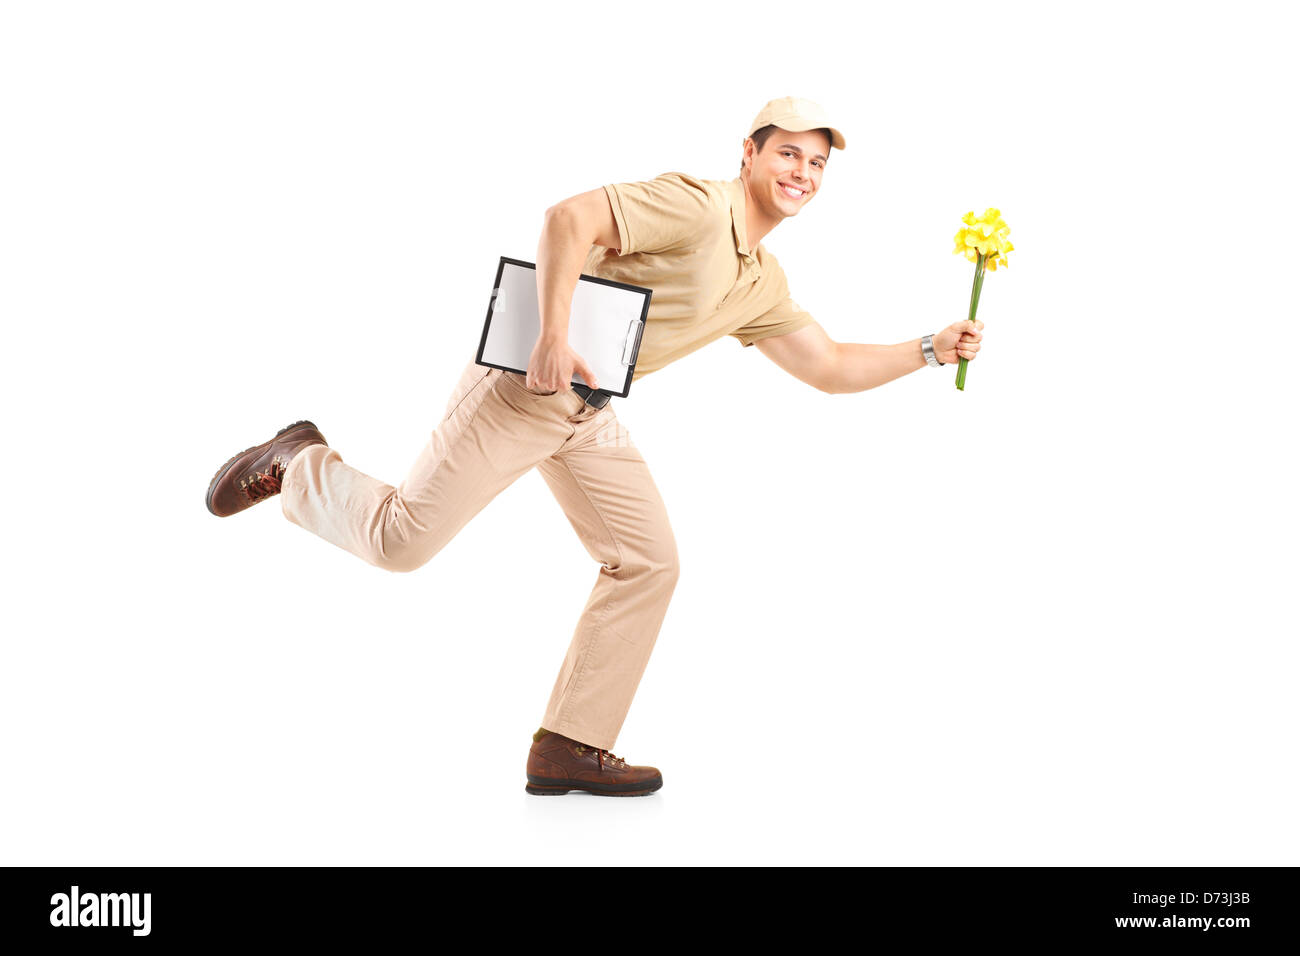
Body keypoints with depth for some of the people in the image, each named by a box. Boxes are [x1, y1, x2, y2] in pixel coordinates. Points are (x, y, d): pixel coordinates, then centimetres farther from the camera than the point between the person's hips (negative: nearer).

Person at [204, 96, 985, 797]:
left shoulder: (764, 284, 12)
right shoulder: (695, 205, -15)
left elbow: (833, 369, 17)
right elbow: (570, 217, -26)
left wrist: (932, 350, 9)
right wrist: (553, 337, -34)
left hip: (590, 414, 9)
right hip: (525, 384, -9)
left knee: (649, 561, 1)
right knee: (401, 540, -7)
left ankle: (569, 749, 6)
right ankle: (297, 466, 23)